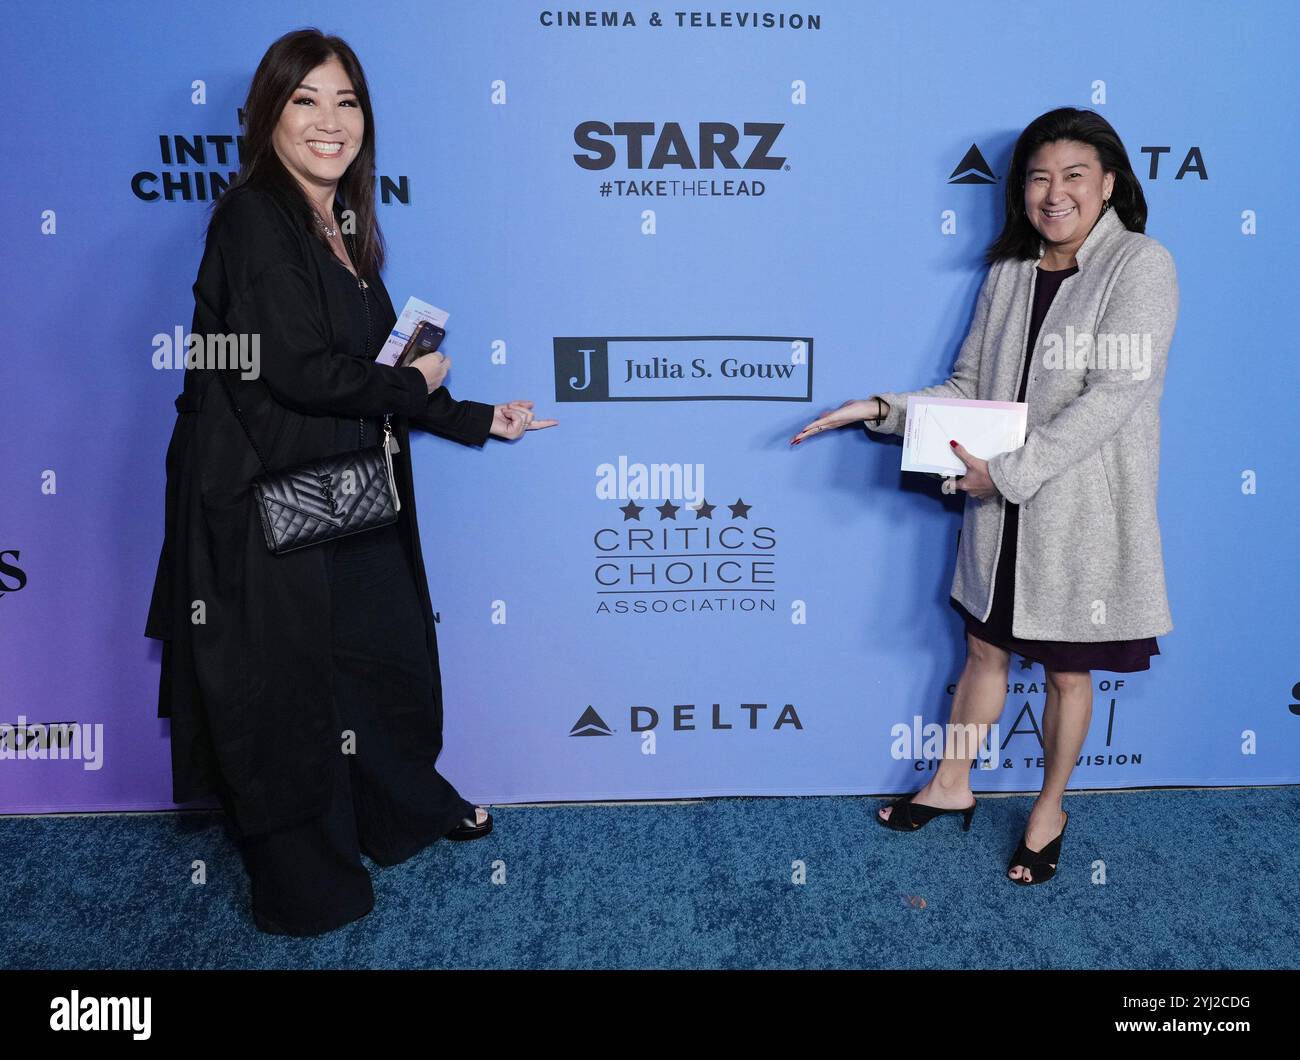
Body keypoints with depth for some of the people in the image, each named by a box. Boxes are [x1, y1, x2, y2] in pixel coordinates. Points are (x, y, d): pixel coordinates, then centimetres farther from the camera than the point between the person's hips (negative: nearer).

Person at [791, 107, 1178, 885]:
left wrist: (1009, 470, -26)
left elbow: (1115, 394, -21)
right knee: (986, 649, 19)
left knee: (1068, 671, 12)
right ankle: (952, 786, 38)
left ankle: (1050, 808, 34)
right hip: (1001, 508, 5)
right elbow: (969, 389, 7)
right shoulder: (1009, 273, 6)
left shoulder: (1141, 266, -12)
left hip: (1083, 513, -5)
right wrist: (885, 410, -8)